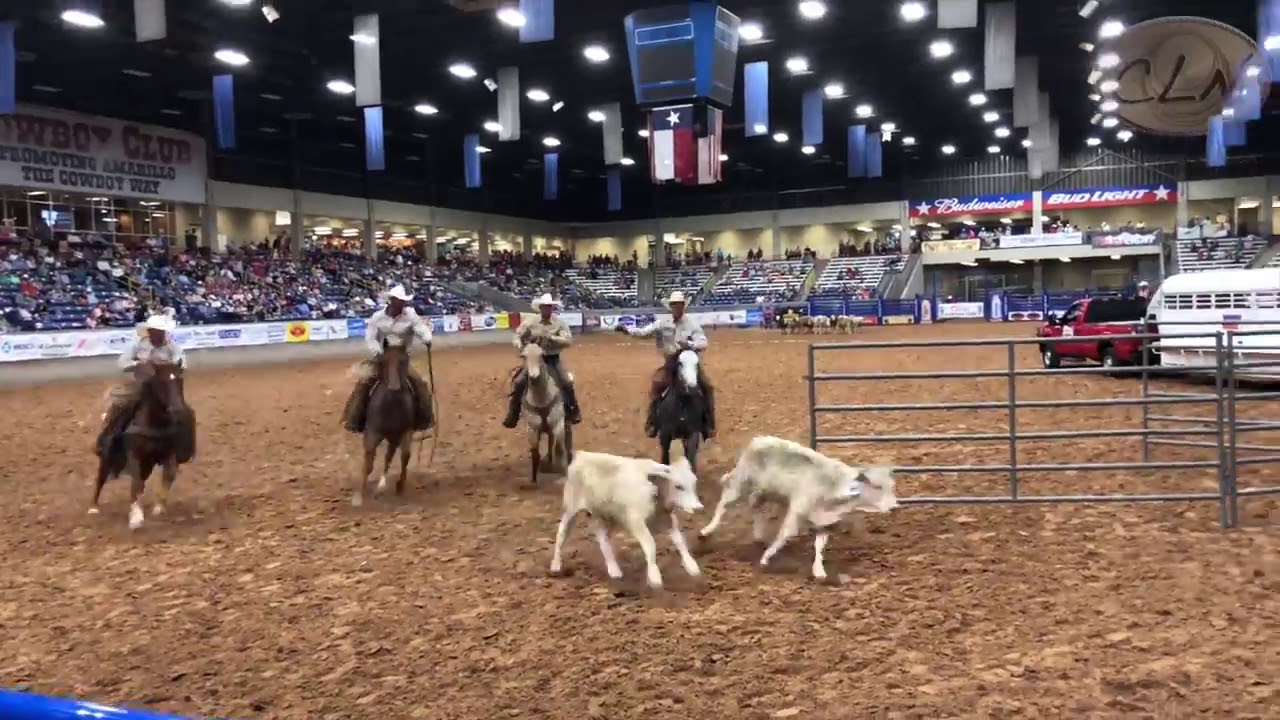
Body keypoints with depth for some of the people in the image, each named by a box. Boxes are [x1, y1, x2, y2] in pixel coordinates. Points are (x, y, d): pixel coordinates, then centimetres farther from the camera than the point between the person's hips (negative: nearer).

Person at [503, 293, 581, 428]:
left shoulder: (560, 323, -6)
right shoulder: (531, 323, -2)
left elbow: (568, 341, -17)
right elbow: (516, 337, 2)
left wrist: (551, 337, -29)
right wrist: (519, 345, -21)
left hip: (553, 359, -1)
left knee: (567, 383, -19)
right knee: (519, 383, -16)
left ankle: (573, 411, 3)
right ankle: (512, 415, -1)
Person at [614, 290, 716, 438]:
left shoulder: (692, 323, -7)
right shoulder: (663, 323, -2)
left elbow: (703, 343, -14)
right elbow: (644, 332, -7)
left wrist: (690, 345, -34)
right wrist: (627, 330, -22)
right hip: (671, 363, 1)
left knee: (707, 387, -13)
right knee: (655, 387, -17)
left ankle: (709, 425, 2)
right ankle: (652, 423, -2)